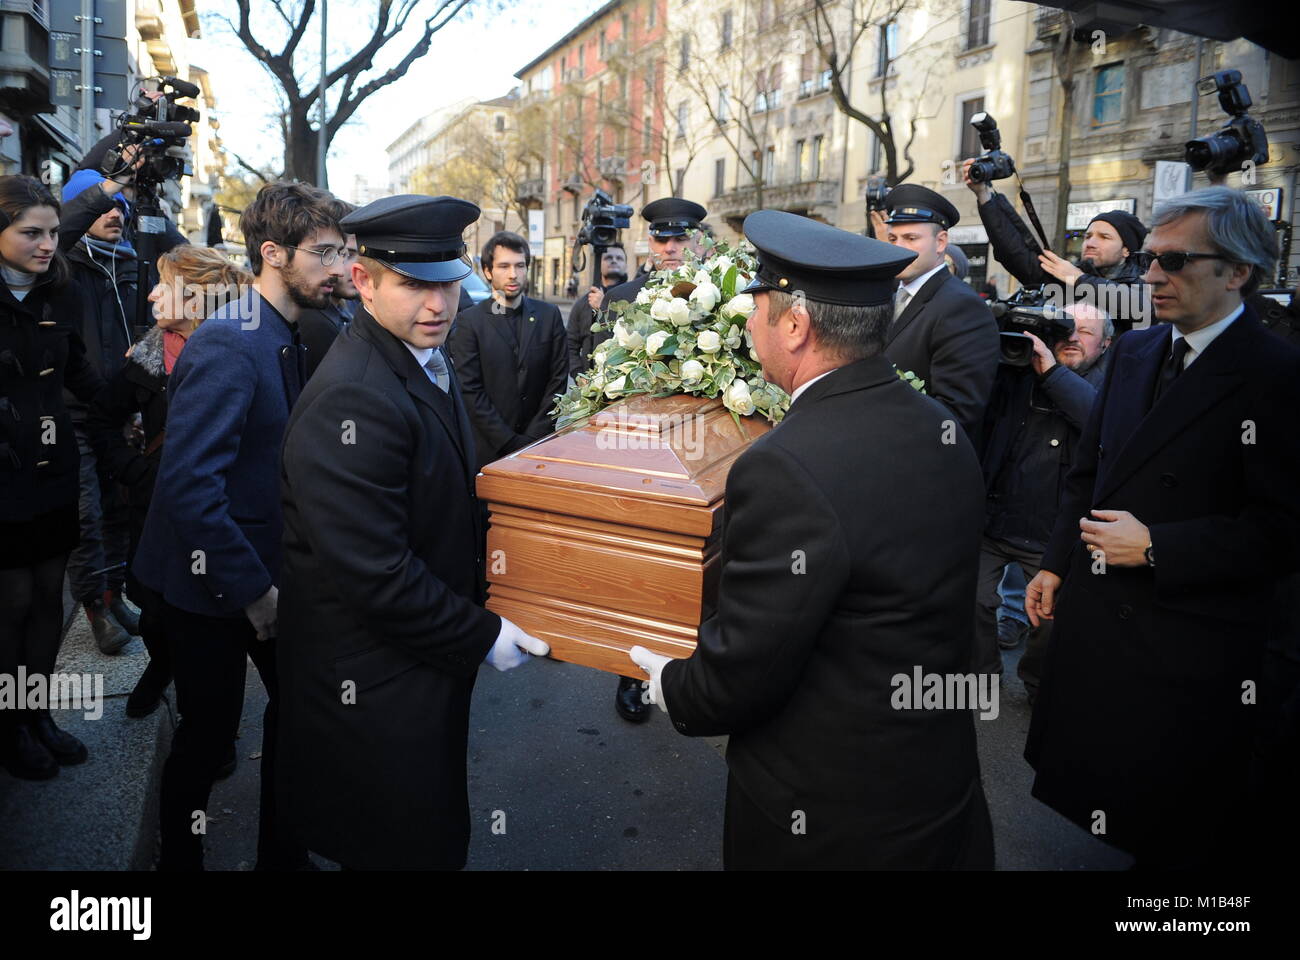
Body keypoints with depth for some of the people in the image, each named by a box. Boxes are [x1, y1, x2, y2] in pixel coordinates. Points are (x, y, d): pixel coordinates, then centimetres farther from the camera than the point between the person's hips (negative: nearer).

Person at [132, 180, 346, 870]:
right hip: (213, 582, -8)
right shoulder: (227, 346, -23)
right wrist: (252, 589, -22)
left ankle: (282, 851, 36)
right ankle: (178, 855, 35)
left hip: (267, 568, 8)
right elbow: (190, 484, -28)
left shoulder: (286, 336, 5)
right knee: (209, 731, 9)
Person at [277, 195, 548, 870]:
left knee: (438, 833, 26)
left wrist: (477, 614, 9)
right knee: (408, 847, 12)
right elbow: (374, 574, -29)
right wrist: (481, 636, -18)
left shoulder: (426, 360, 5)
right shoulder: (352, 400, -28)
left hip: (432, 657, 9)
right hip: (374, 684, -9)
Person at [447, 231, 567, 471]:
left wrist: (532, 438, -7)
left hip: (540, 442, 2)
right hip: (488, 449, -2)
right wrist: (511, 442, -13)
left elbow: (558, 378, 2)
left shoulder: (549, 315, 4)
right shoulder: (469, 321, -4)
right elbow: (470, 390, -8)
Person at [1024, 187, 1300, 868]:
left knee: (1177, 837, 12)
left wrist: (1156, 548, -20)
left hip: (1190, 638, -6)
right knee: (1093, 781, 21)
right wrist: (1056, 564, 10)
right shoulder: (1134, 351, 7)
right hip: (1094, 613, 7)